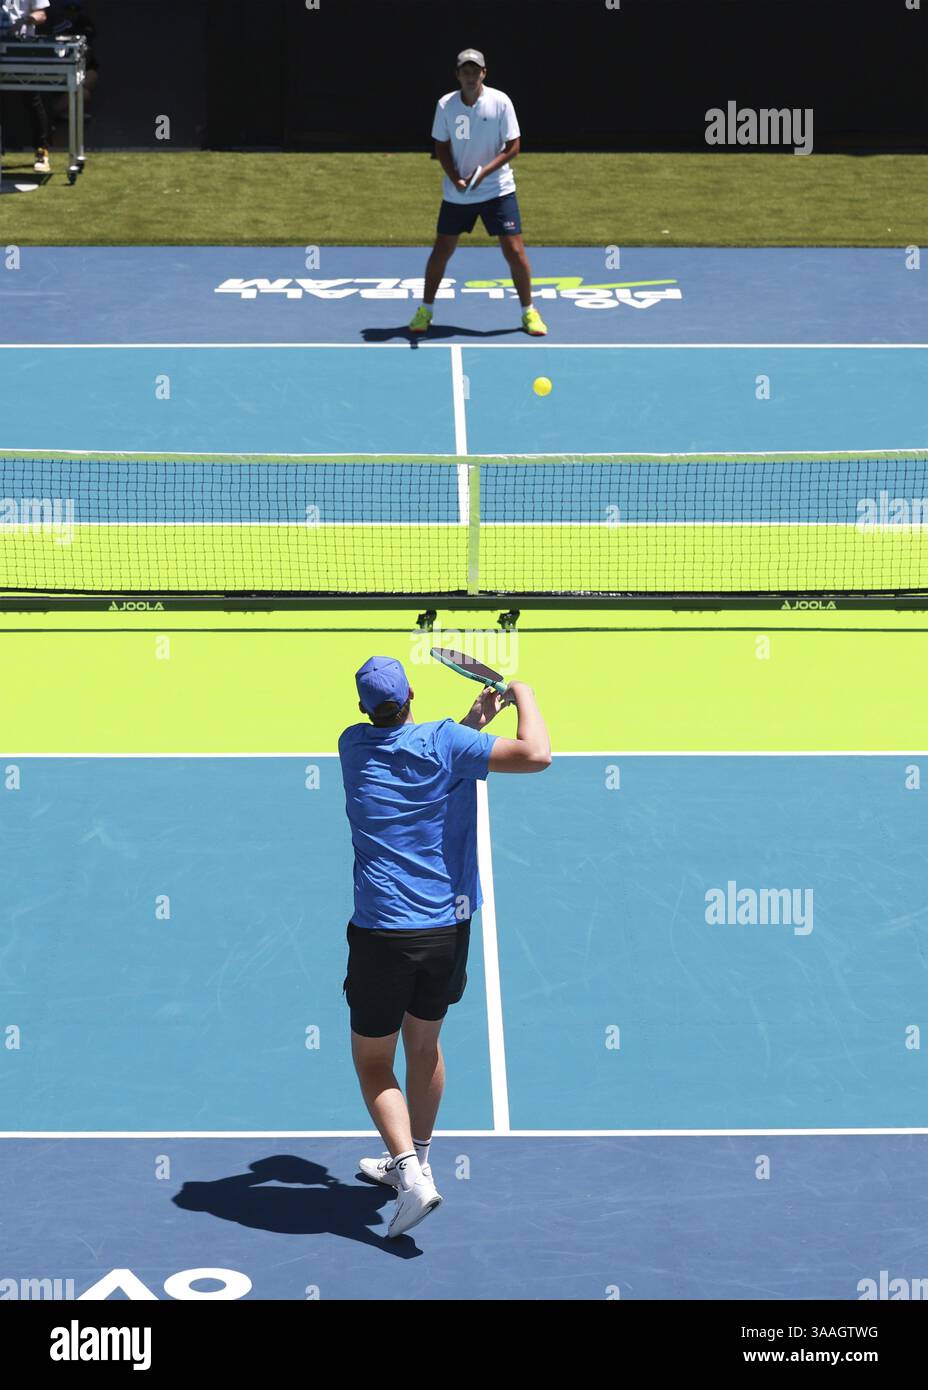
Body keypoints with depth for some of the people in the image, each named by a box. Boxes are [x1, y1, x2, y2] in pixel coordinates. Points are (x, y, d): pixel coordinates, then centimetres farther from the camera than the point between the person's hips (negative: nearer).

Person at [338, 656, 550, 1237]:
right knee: (425, 1045, 22)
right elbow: (537, 754, -15)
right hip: (447, 926, 1)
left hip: (381, 935, -1)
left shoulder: (354, 747, 1)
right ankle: (413, 1160, 38)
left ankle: (411, 1173, -9)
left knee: (374, 1062, 9)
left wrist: (472, 721, 16)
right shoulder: (443, 742, -8)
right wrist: (523, 693, 1)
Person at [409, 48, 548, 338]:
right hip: (457, 192, 2)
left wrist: (484, 172, -20)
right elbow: (441, 146, 3)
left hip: (497, 190, -2)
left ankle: (529, 312, 10)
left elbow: (513, 146, -8)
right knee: (441, 251, 5)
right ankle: (425, 310, 21)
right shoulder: (445, 105, -5)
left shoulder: (500, 102, -10)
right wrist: (456, 179, -13)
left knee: (514, 251, -5)